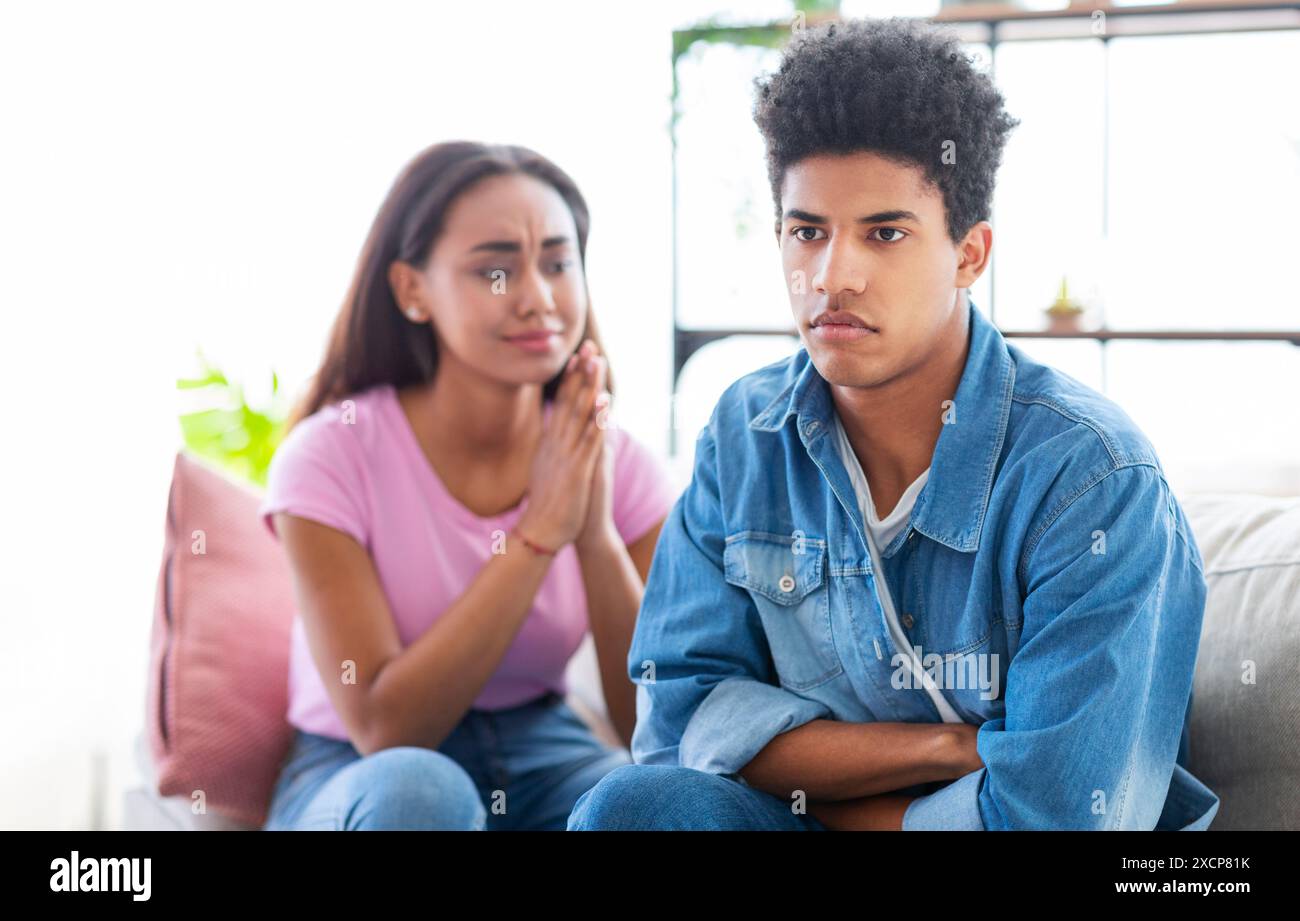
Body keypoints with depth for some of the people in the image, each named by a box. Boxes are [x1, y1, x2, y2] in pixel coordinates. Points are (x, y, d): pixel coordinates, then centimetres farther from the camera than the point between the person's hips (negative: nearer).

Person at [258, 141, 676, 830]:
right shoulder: (331, 456, -15)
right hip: (356, 776, -2)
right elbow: (385, 728, -21)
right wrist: (539, 532, -25)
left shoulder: (615, 462, -5)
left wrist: (597, 535, -23)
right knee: (417, 788, -37)